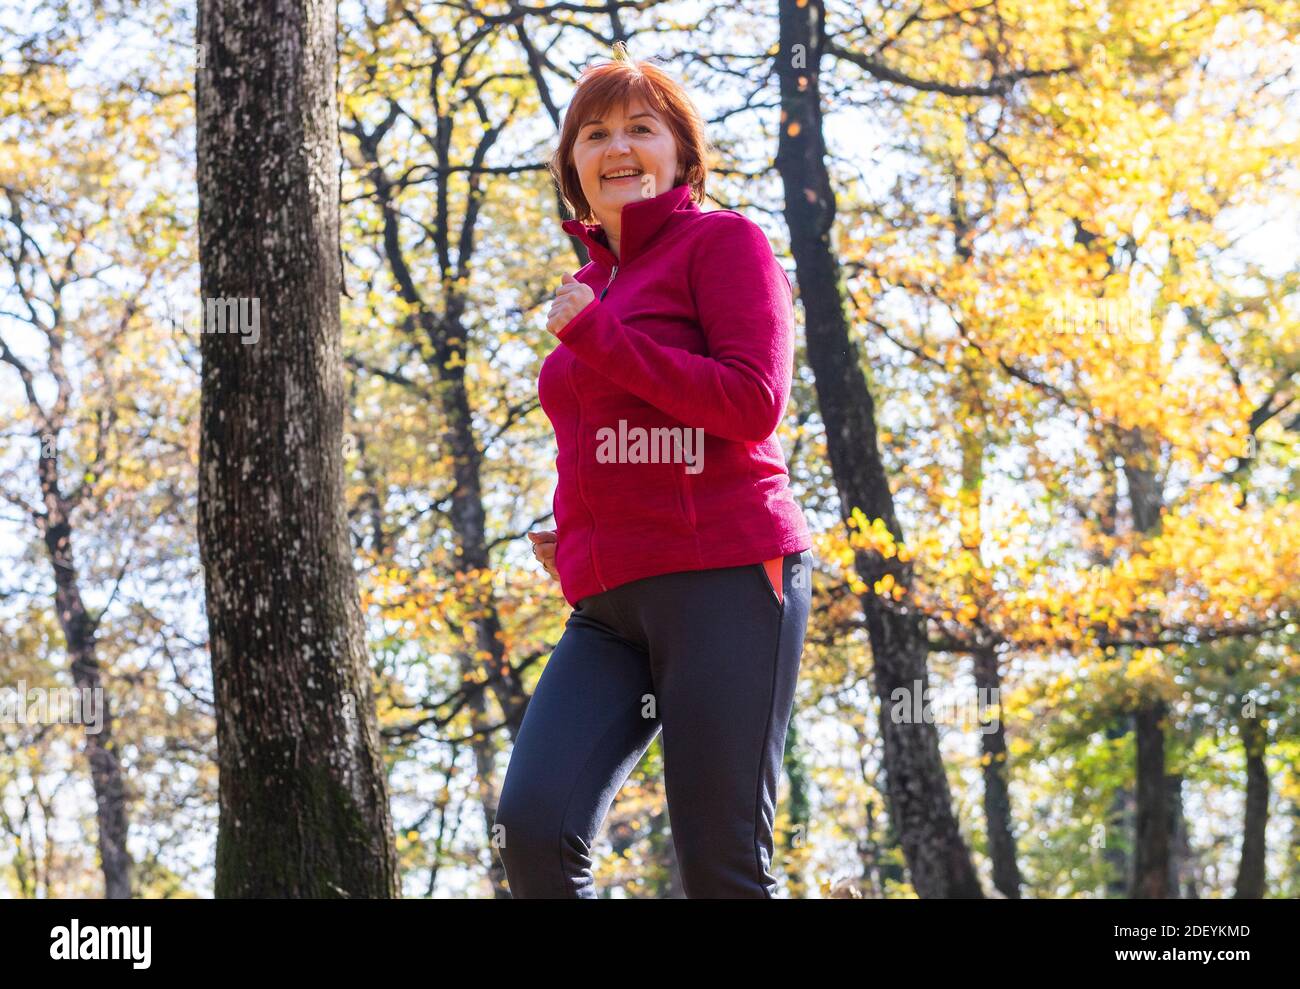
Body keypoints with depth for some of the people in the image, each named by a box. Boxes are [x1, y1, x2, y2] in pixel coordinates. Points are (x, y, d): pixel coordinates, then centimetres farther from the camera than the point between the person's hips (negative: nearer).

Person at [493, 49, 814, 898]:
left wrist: (594, 335, -9)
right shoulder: (589, 286, 23)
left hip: (724, 578, -6)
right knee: (532, 826, -13)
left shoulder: (722, 241, 2)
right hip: (608, 604, 6)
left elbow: (752, 403, -12)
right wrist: (572, 538, 16)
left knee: (723, 864, -7)